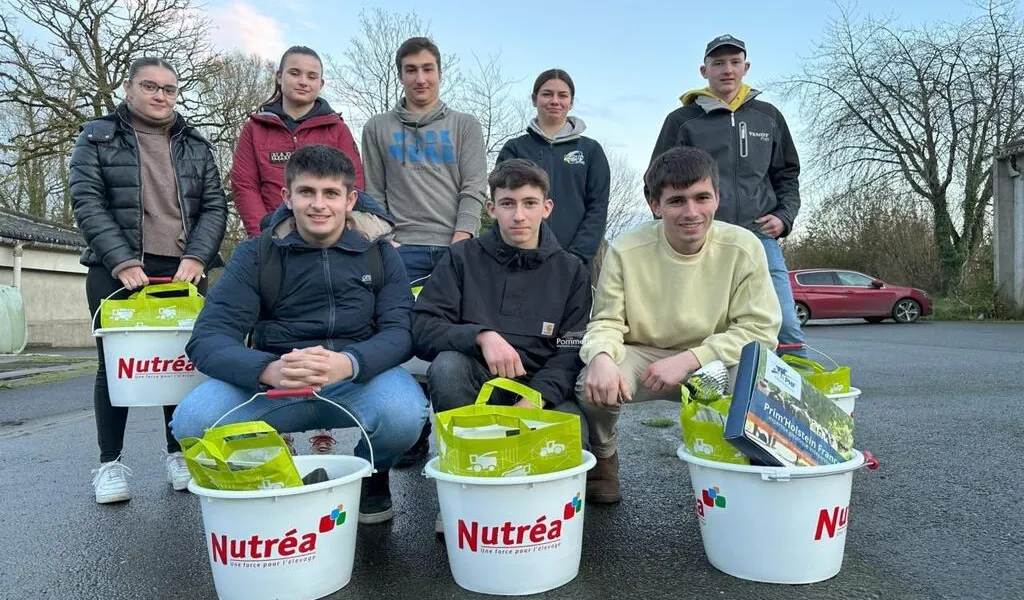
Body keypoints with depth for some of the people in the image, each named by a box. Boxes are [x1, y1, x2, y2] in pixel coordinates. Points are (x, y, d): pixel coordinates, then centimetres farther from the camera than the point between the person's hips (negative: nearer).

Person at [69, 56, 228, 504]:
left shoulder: (195, 146, 13)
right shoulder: (97, 138, 6)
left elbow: (214, 207, 5)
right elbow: (87, 203, -4)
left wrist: (196, 257, -11)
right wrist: (121, 261, -16)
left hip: (184, 270, 2)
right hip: (117, 271, -2)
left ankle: (179, 454, 17)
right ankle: (110, 462, 14)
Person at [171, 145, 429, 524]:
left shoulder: (377, 252, 3)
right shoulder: (255, 255, 1)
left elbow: (401, 331, -7)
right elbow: (208, 338, -9)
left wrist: (348, 362, -31)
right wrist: (269, 370, -32)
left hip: (359, 380, 0)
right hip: (273, 385, 1)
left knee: (405, 414, -33)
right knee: (192, 420, -26)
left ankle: (372, 477, 5)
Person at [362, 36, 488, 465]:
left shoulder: (464, 126, 15)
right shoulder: (378, 128, 17)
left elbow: (474, 190, 5)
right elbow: (373, 195, 13)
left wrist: (461, 240, -8)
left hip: (457, 248, 0)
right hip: (402, 250, 0)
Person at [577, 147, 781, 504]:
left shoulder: (743, 248, -14)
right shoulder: (626, 250, -14)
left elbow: (760, 330, -13)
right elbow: (606, 322, -9)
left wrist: (689, 360, -26)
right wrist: (601, 356, -34)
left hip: (714, 364, 1)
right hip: (642, 357, 0)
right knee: (594, 386, -32)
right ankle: (603, 457, 6)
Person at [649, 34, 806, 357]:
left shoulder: (768, 117, 17)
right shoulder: (683, 120, 8)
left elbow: (787, 175, 22)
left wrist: (784, 216, 5)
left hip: (760, 238, 2)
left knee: (787, 329, -5)